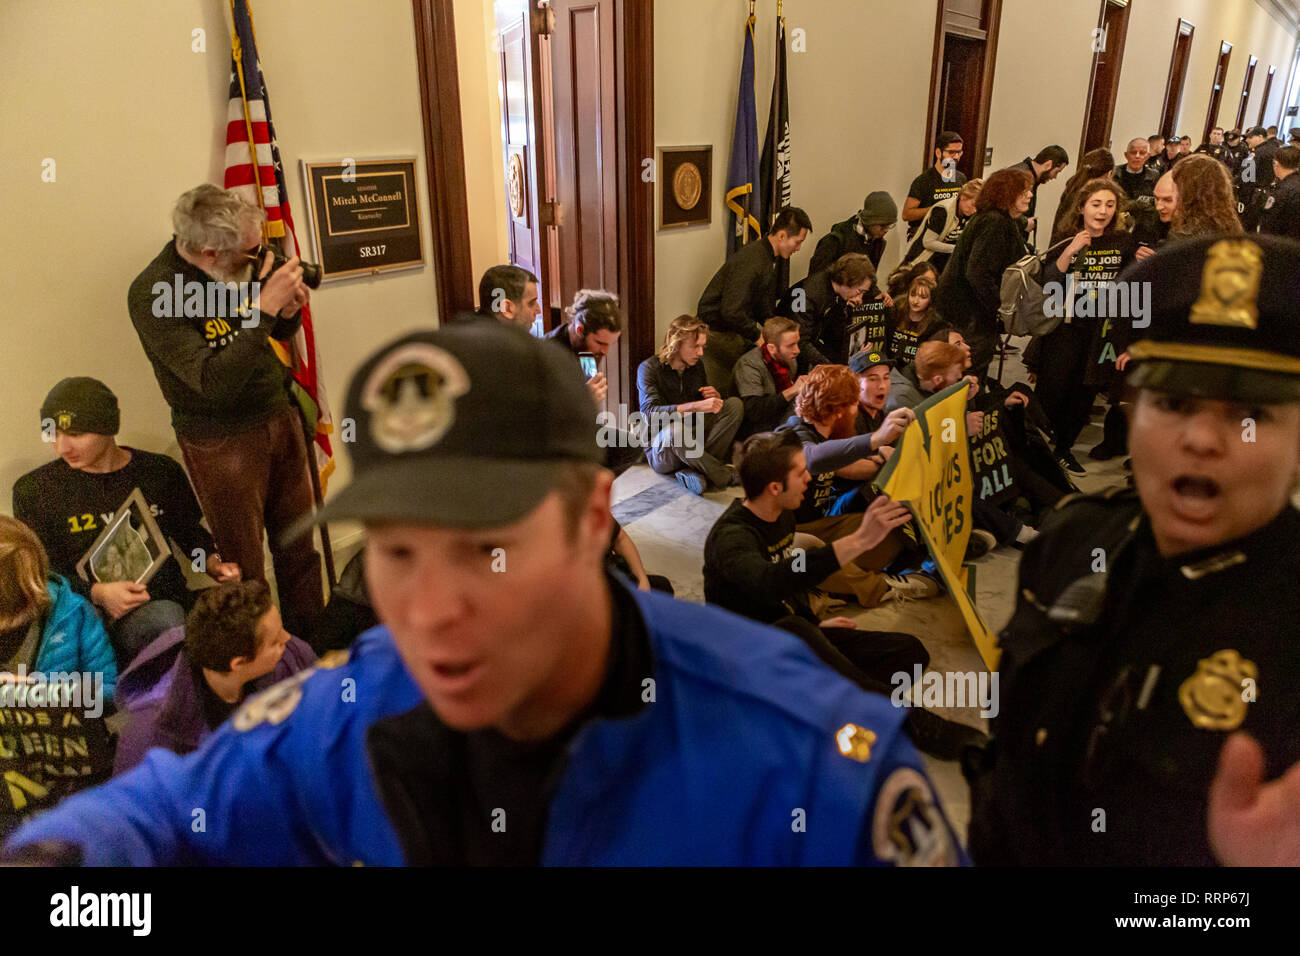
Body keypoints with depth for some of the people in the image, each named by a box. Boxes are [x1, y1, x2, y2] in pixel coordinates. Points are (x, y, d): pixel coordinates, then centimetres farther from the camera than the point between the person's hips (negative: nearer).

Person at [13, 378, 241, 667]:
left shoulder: (161, 472, 10)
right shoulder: (34, 491, 7)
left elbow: (189, 532, 26)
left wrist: (213, 563, 4)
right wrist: (97, 594, -14)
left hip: (159, 603, 2)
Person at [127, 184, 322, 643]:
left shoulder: (246, 261, -3)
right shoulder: (153, 295, -20)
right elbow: (214, 381, -28)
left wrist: (289, 310, -11)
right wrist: (265, 307, -32)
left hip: (279, 415, 6)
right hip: (222, 441, -5)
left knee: (299, 545, 14)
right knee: (243, 564, 7)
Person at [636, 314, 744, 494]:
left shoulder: (696, 366, 9)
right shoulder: (649, 368, -11)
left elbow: (711, 407, 22)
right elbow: (650, 412, -27)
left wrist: (716, 398, -4)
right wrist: (696, 406, -38)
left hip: (694, 443, 6)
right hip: (660, 449, -6)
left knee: (735, 404, -12)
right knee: (674, 429, -40)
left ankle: (698, 472, -25)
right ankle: (724, 475, -21)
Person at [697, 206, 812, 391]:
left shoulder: (769, 258, 8)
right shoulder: (752, 262, -26)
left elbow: (763, 306, 17)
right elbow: (731, 311, -31)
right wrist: (757, 337, -20)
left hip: (736, 328, 10)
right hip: (717, 332, -10)